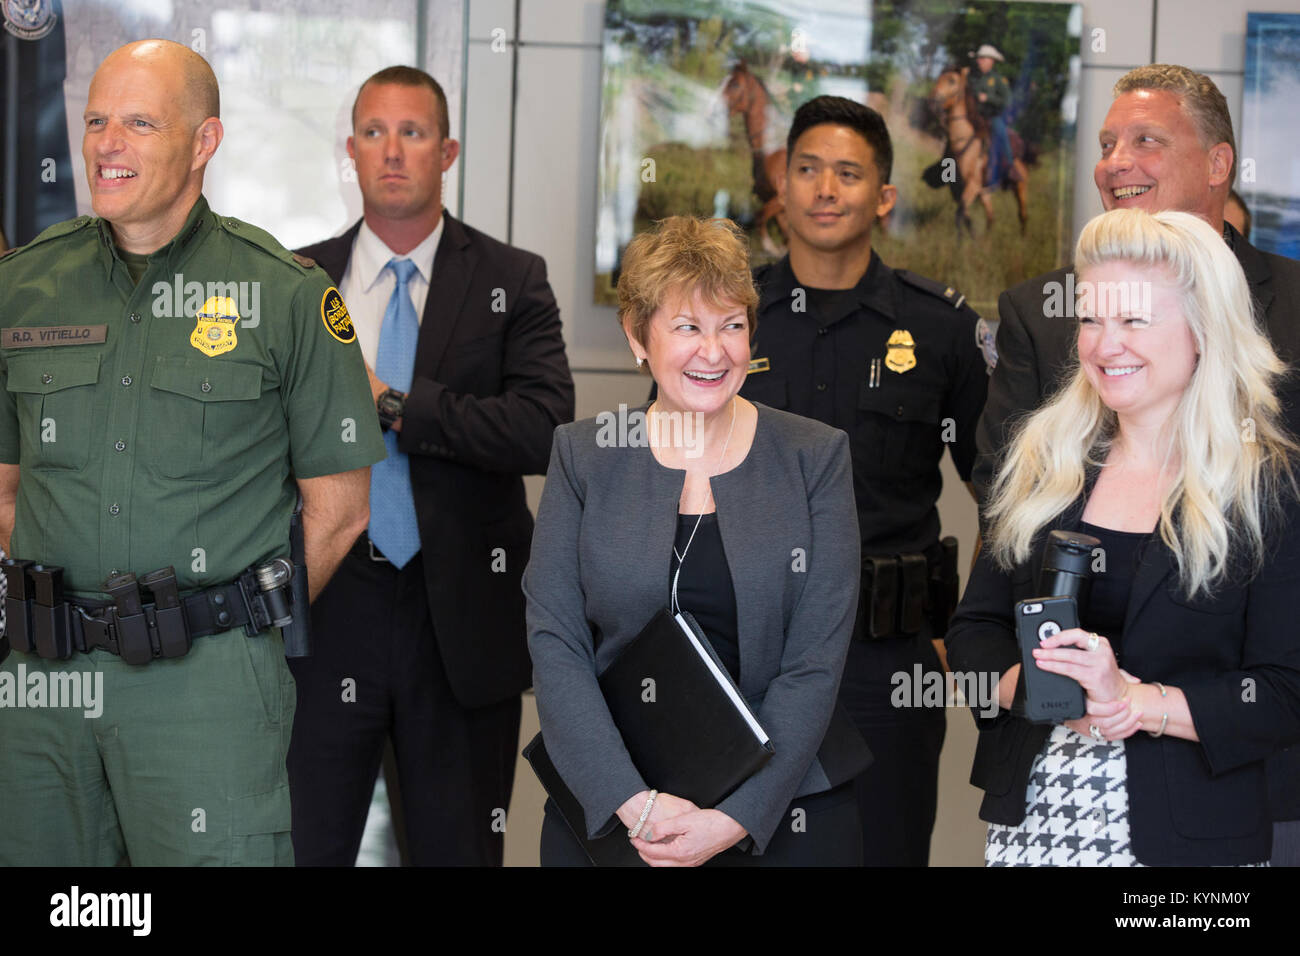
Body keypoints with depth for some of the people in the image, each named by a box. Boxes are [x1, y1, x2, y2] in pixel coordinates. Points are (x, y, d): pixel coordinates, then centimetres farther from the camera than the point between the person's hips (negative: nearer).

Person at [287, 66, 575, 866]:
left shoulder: (512, 282, 2)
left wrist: (391, 402, -15)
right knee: (307, 843, 5)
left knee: (459, 847, 8)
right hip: (325, 614, 1)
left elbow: (547, 430, -13)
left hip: (460, 618, -1)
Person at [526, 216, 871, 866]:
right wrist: (632, 803, -17)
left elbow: (816, 660, -6)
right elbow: (554, 644, -5)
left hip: (784, 808, 0)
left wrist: (737, 817, -16)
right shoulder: (581, 457, 2)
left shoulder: (816, 457, 0)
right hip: (605, 807, 0)